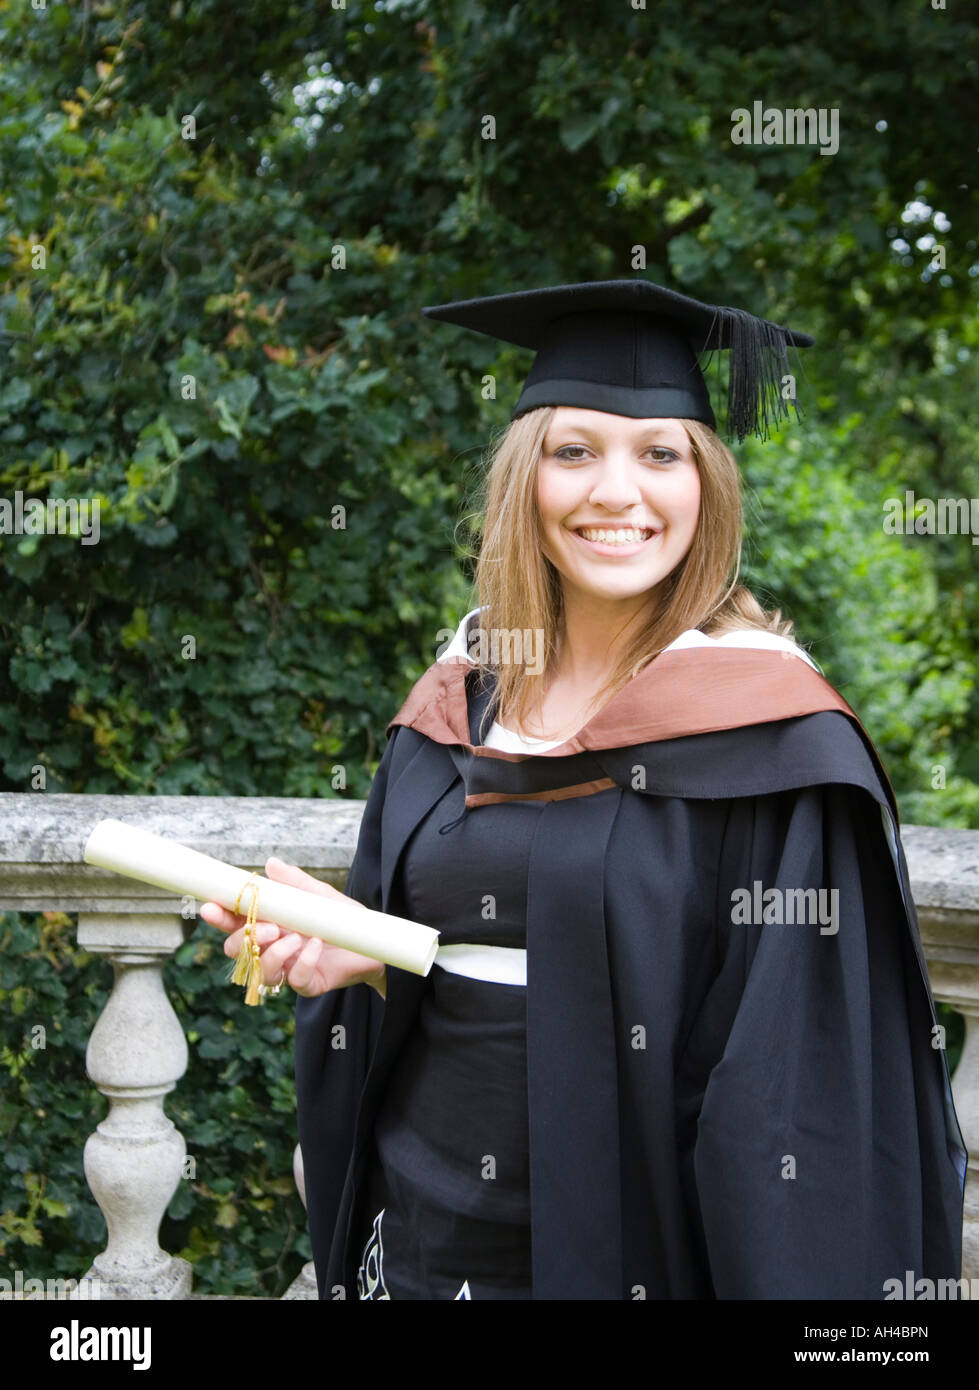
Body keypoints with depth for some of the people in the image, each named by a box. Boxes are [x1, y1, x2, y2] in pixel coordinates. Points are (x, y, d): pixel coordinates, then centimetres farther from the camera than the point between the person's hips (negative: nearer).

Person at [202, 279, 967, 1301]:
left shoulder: (764, 726, -11)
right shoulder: (463, 697, 3)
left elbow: (803, 1070, -13)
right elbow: (421, 980, 11)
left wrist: (789, 1285, -18)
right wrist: (354, 954, -9)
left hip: (644, 1252, -5)